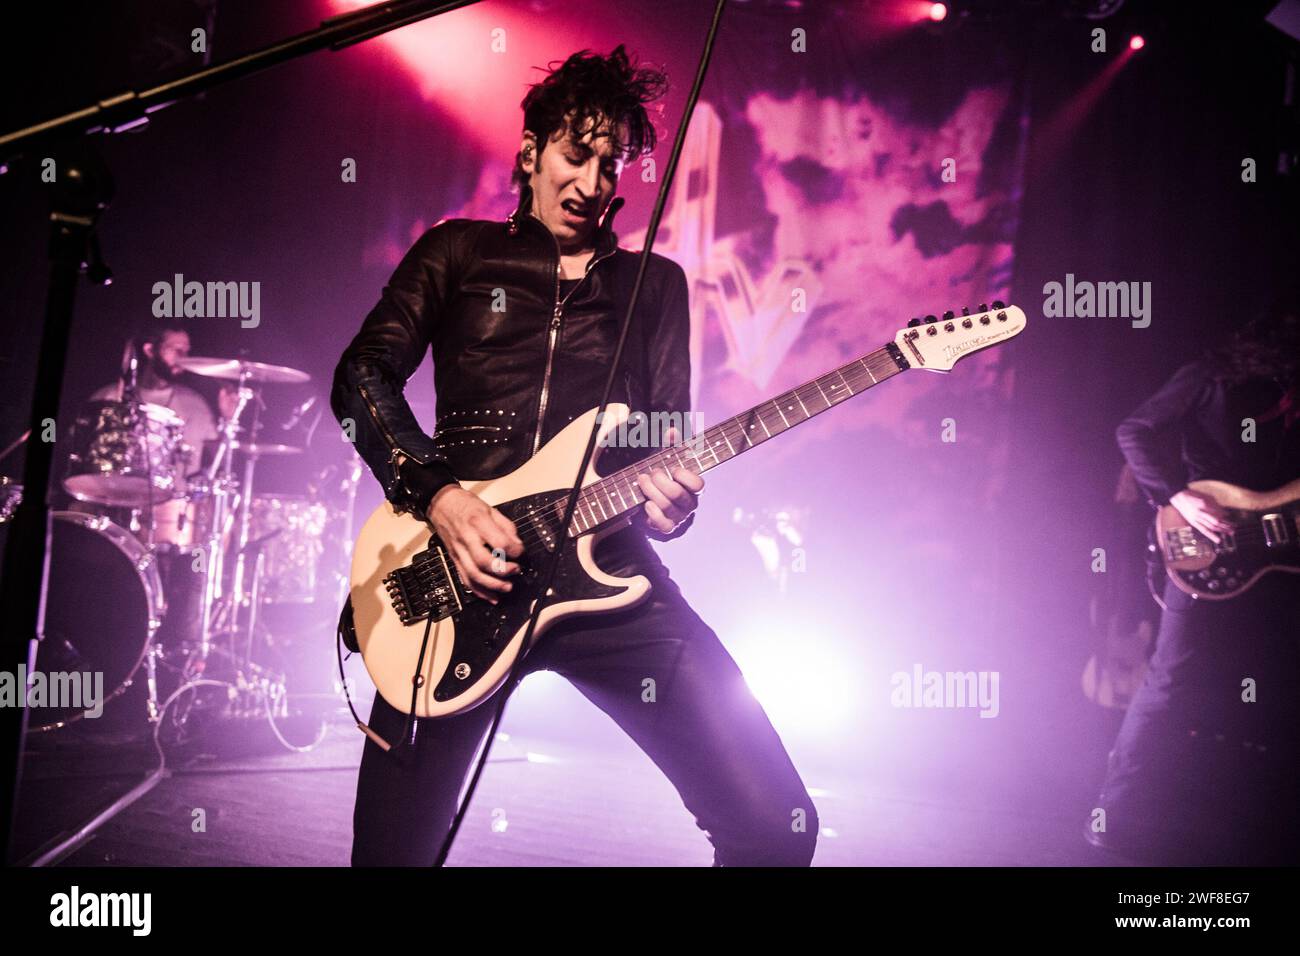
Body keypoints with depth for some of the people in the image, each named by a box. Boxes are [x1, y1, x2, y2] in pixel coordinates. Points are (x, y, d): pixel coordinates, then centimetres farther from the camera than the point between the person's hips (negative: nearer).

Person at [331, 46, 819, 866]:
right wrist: (437, 495, -13)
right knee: (392, 847, -2)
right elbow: (363, 375, 4)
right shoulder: (461, 251, 15)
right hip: (455, 572, 0)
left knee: (776, 823, -9)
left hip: (605, 569, 1)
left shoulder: (655, 285, 19)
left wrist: (668, 499, -10)